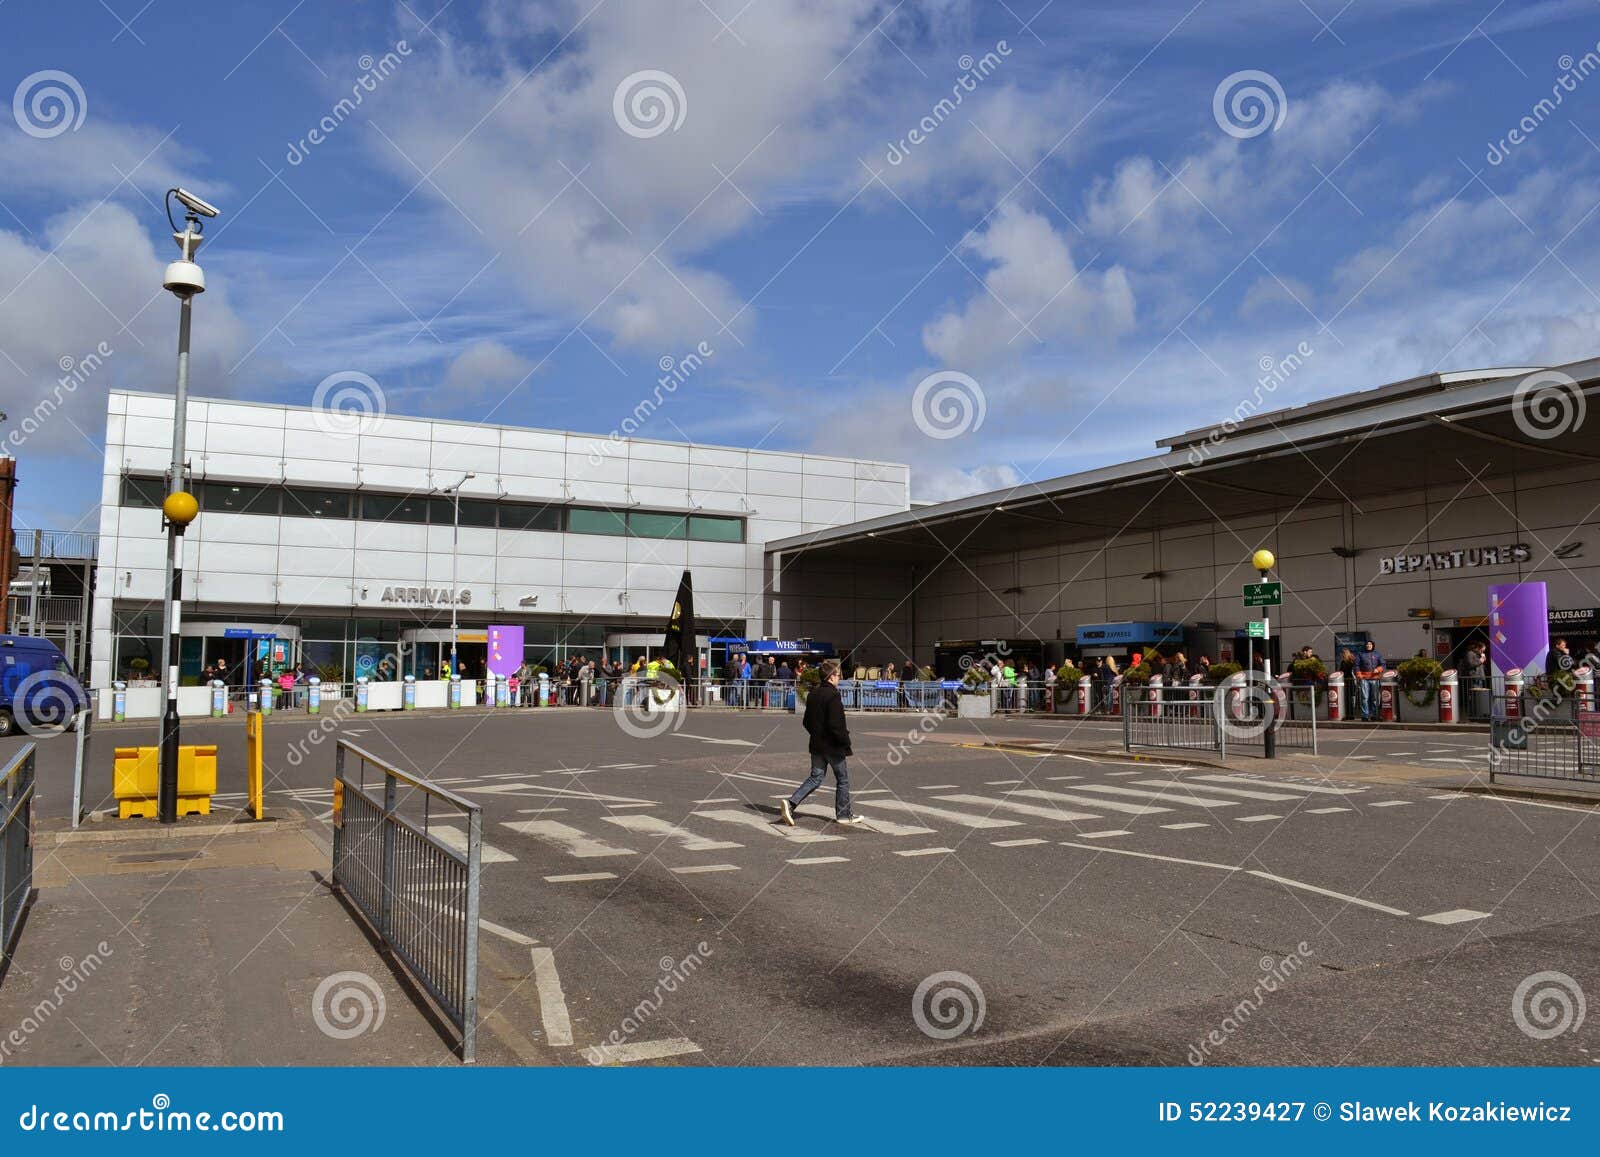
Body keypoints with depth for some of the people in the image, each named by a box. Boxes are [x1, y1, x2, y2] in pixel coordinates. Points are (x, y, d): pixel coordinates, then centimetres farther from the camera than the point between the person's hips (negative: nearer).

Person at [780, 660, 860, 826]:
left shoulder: (813, 694, 7)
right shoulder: (832, 695, -19)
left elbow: (807, 722, 13)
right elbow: (835, 725, -24)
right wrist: (845, 739, -12)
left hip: (817, 745, 7)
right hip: (833, 746, -7)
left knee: (815, 778, 11)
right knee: (843, 780, 10)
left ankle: (791, 803, -6)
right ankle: (843, 815, 20)